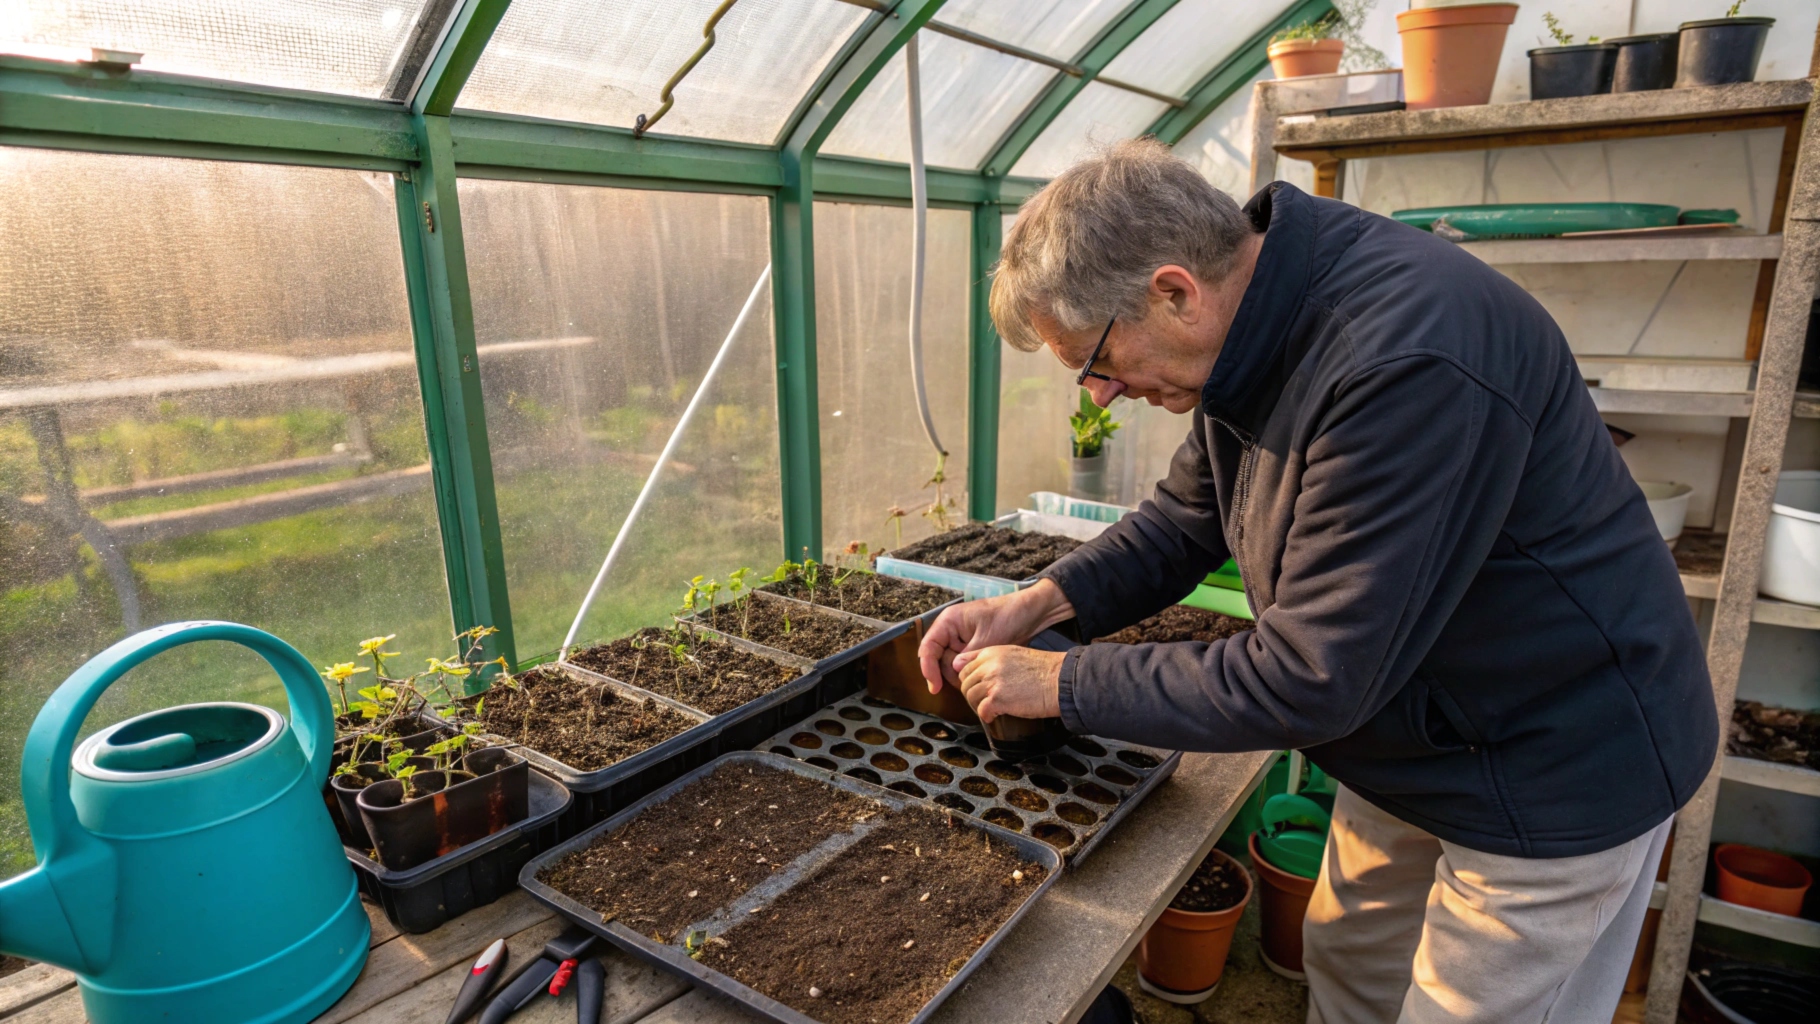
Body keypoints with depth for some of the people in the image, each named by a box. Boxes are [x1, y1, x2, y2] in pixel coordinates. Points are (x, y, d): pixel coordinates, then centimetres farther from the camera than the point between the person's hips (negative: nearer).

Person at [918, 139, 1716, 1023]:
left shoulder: (1409, 363, -36)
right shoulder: (1253, 328, -6)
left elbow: (1309, 682, -32)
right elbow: (1186, 520, 5)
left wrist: (1062, 683, -23)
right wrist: (1037, 604, -9)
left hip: (1556, 773, -8)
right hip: (1411, 734, 8)